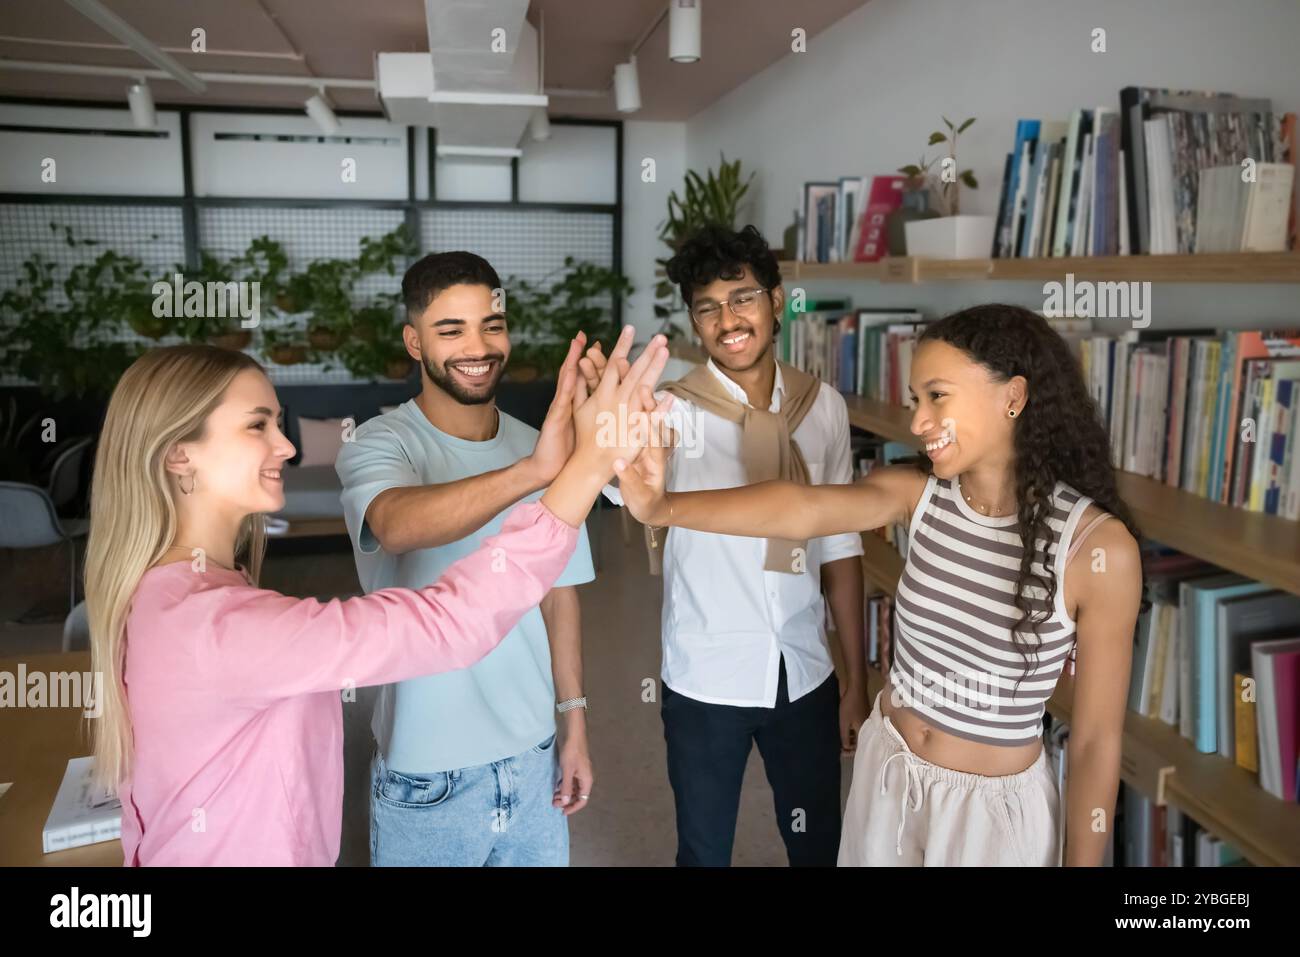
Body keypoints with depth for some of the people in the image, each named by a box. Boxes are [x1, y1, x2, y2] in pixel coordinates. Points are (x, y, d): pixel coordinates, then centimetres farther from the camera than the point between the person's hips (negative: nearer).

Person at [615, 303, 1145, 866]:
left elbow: (1097, 741, -14)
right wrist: (662, 507, -45)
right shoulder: (916, 493, -11)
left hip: (992, 805, -4)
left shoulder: (1098, 546, -21)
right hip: (884, 771, 4)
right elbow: (802, 509, -29)